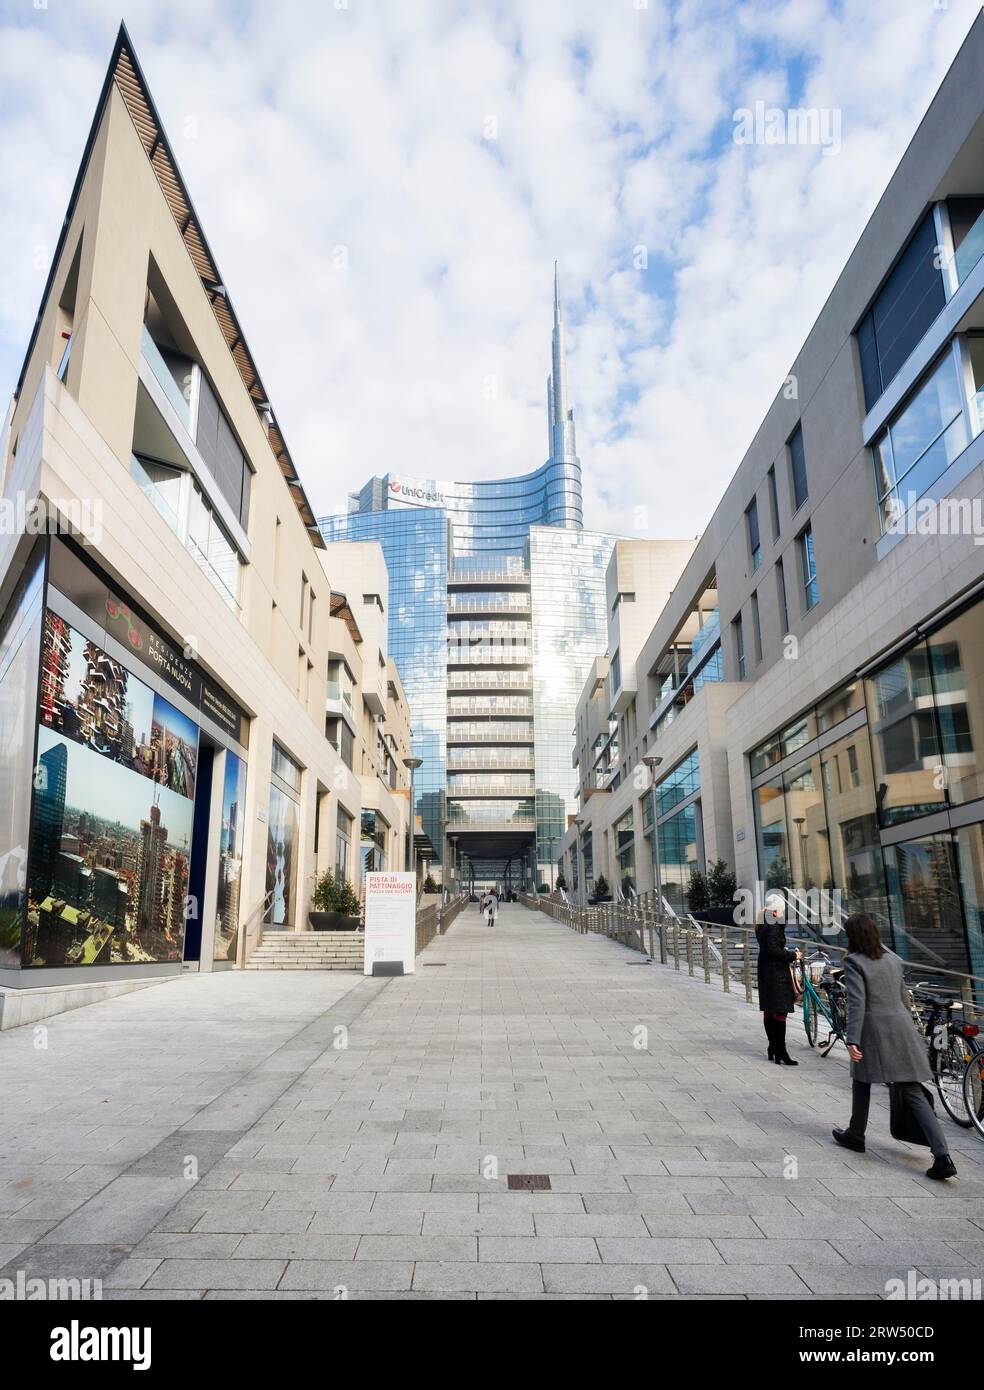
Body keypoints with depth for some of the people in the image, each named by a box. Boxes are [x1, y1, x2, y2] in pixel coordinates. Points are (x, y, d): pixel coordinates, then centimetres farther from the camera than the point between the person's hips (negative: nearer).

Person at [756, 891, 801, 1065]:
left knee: (769, 1011, 14)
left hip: (766, 973, 10)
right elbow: (774, 950, -24)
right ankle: (780, 1053, -4)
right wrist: (792, 955, -13)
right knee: (780, 1012, -6)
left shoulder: (763, 925, 11)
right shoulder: (773, 927, -18)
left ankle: (773, 1048, 23)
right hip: (776, 974, -10)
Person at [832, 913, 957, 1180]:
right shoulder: (892, 958, 11)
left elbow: (856, 1003, -16)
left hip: (875, 1029, -6)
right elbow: (904, 997, 17)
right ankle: (943, 1157, -5)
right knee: (913, 1093, 5)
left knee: (861, 1082, 17)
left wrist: (852, 1041, -17)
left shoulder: (854, 962, -9)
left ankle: (856, 1135, 31)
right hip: (902, 1026, 6)